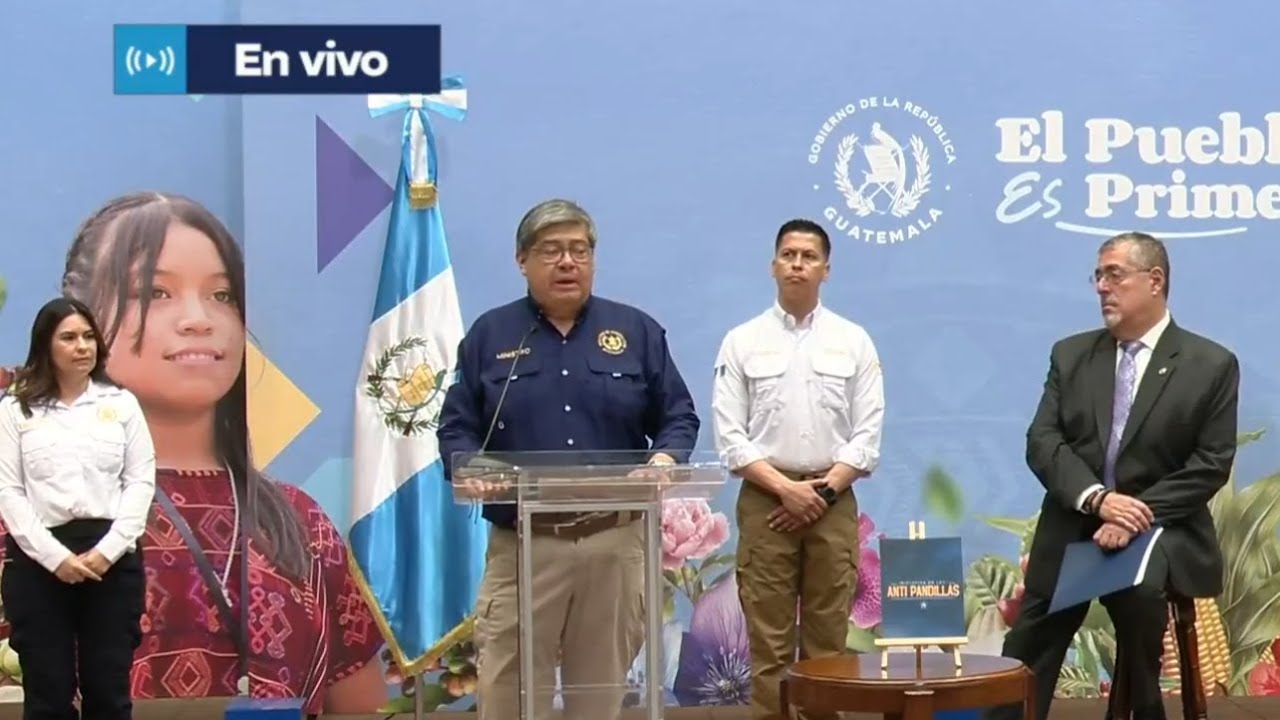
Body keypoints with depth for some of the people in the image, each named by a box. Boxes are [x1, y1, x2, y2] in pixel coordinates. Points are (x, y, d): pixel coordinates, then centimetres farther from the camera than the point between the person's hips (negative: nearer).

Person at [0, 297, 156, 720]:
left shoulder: (121, 403, 7)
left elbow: (141, 481, 3)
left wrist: (107, 550, -10)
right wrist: (55, 557, -13)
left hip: (111, 558, 1)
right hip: (40, 560, -1)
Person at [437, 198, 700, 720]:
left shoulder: (637, 331, 8)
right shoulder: (489, 335, 7)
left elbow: (678, 417, 8)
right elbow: (456, 427, 5)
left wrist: (666, 457, -13)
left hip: (616, 542, 1)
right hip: (523, 544, -1)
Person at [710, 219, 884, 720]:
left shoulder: (853, 341, 6)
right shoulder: (743, 341, 3)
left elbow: (867, 433, 2)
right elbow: (730, 436, -3)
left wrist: (824, 490, -9)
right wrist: (786, 487, -12)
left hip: (834, 502, 1)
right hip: (765, 501, -1)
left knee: (827, 641, 5)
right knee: (769, 643, 1)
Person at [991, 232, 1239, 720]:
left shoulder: (1212, 364, 1)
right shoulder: (1070, 354, 10)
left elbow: (1212, 462, -5)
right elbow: (1042, 441, 1)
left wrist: (1141, 515, -18)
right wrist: (1097, 498, -17)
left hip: (1156, 534, -3)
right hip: (1069, 535, 3)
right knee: (1023, 670, -1)